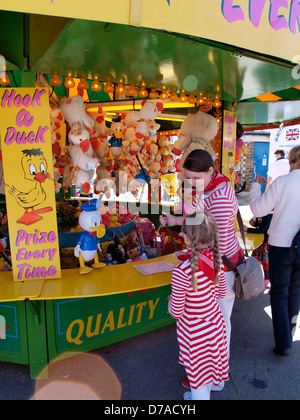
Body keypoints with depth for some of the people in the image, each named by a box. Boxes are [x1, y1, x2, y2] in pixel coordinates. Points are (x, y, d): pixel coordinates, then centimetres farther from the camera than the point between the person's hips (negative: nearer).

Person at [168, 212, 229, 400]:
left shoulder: (182, 272, -36)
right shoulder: (215, 258, -16)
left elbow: (176, 311, -23)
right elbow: (221, 292, 1)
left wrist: (171, 300, -3)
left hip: (194, 330, -6)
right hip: (215, 320, 6)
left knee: (198, 367, 22)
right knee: (214, 356, 33)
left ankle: (200, 395, 48)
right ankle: (217, 383, 61)